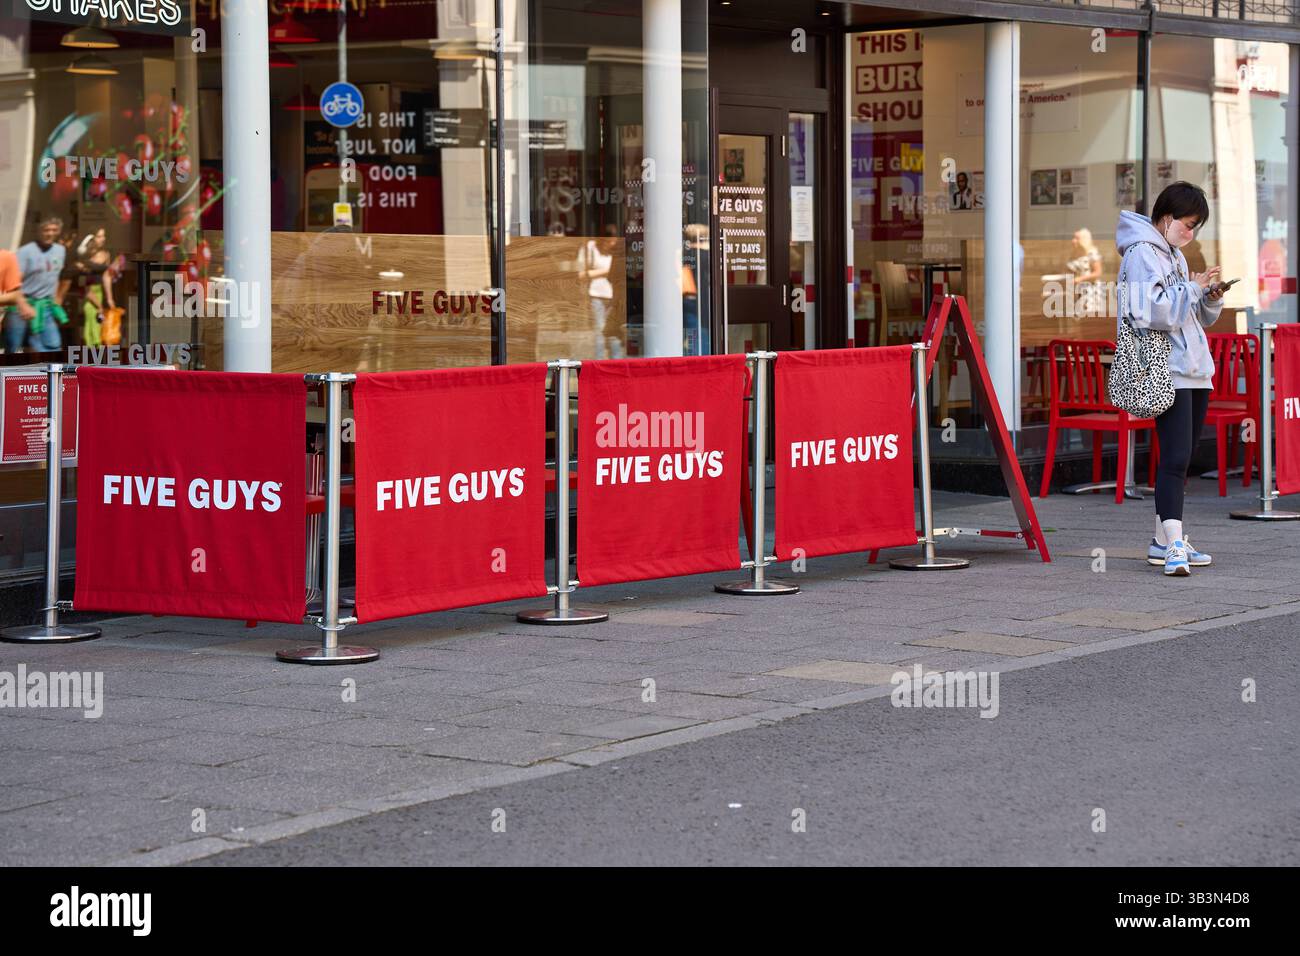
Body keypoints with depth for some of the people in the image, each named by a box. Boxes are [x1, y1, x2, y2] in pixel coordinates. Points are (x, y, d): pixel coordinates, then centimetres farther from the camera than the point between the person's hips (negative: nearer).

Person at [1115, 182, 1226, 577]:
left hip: (1195, 372, 10)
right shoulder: (1142, 254, -8)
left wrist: (1211, 298, 5)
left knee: (1181, 459, 11)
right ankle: (1174, 548, -21)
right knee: (1176, 459, -16)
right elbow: (1152, 311, -22)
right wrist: (1193, 288, -14)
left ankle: (1164, 540, 17)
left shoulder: (1175, 256, 21)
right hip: (1168, 373, -10)